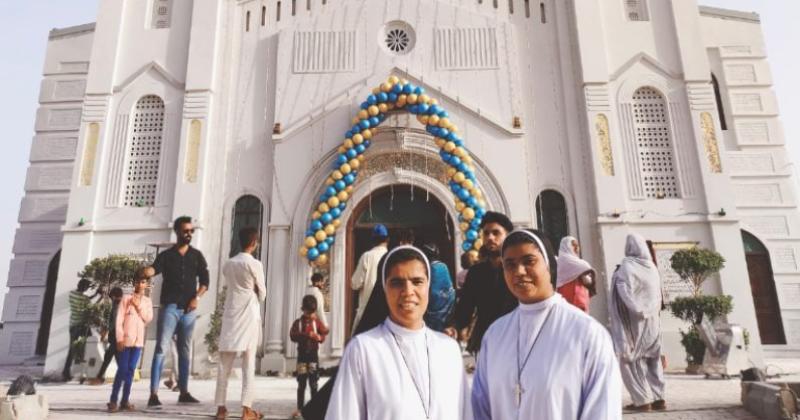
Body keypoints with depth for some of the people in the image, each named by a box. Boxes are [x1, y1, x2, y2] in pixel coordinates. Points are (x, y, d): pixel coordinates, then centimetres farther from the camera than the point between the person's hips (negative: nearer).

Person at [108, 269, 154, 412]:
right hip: (125, 340, -3)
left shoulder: (147, 301, 10)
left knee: (131, 370, 6)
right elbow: (119, 320, -5)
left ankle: (125, 400, 11)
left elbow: (149, 319, -1)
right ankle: (113, 400, 5)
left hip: (138, 341, 3)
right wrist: (119, 338, -11)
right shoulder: (126, 299, -2)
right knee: (122, 370, -4)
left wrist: (139, 306, -10)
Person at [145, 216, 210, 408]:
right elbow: (154, 269, -16)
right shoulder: (166, 255, 4)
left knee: (185, 351, 10)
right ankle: (153, 394, -6)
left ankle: (184, 392, 18)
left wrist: (197, 297, -8)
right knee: (161, 348, -8)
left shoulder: (197, 256, 10)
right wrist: (145, 271, -39)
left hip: (189, 309, 3)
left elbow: (205, 281, 8)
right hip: (170, 307, -3)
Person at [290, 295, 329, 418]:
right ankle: (300, 407, 16)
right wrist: (307, 335, -24)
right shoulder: (298, 322, 0)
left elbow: (323, 334, -2)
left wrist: (319, 337, -25)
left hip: (313, 354, 0)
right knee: (301, 383, 6)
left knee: (313, 383, 4)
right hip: (302, 354, 0)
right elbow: (293, 335, -12)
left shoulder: (318, 322, 3)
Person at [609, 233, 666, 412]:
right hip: (653, 320, 6)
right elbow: (658, 297, 13)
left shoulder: (627, 266, -11)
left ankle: (643, 400, -2)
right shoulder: (652, 267, 8)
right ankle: (658, 398, 12)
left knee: (630, 359, 1)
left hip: (634, 319, -6)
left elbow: (626, 294, -20)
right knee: (652, 359, 13)